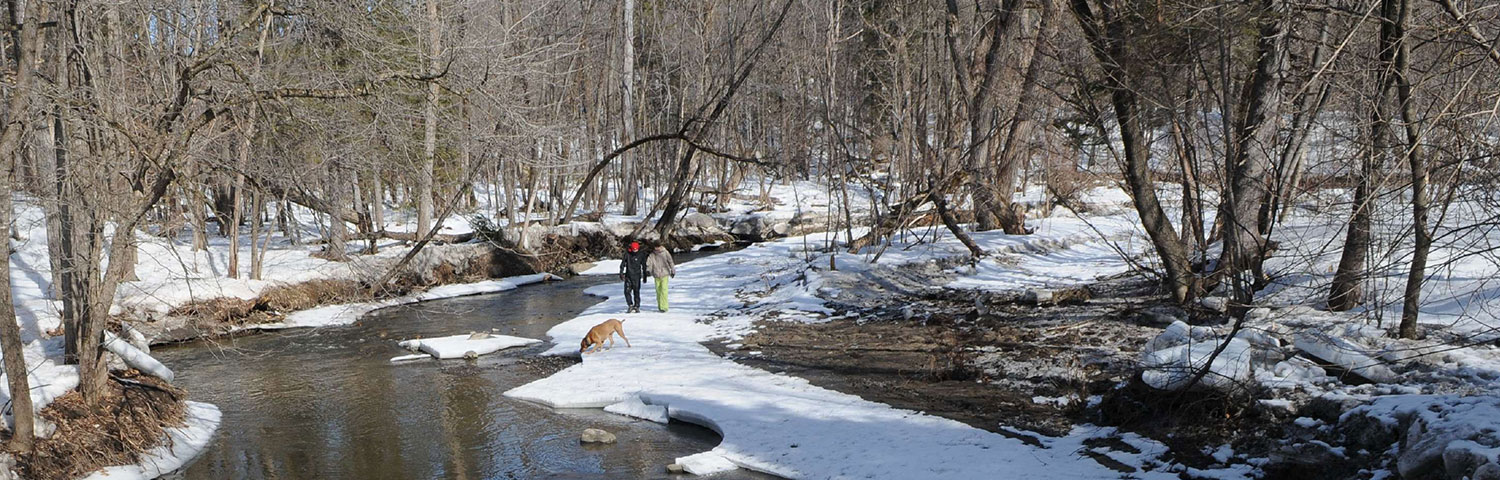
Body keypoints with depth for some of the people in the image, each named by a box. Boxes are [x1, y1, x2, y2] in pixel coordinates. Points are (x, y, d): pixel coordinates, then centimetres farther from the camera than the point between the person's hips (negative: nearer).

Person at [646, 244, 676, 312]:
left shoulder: (665, 253, -4)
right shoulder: (652, 254, 3)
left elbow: (670, 262, -2)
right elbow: (649, 262, -7)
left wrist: (673, 271, -3)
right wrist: (648, 269, -24)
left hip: (664, 275, -3)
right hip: (656, 275, 3)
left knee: (664, 290, -13)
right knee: (658, 291, 6)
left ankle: (664, 307, -14)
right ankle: (660, 306, 19)